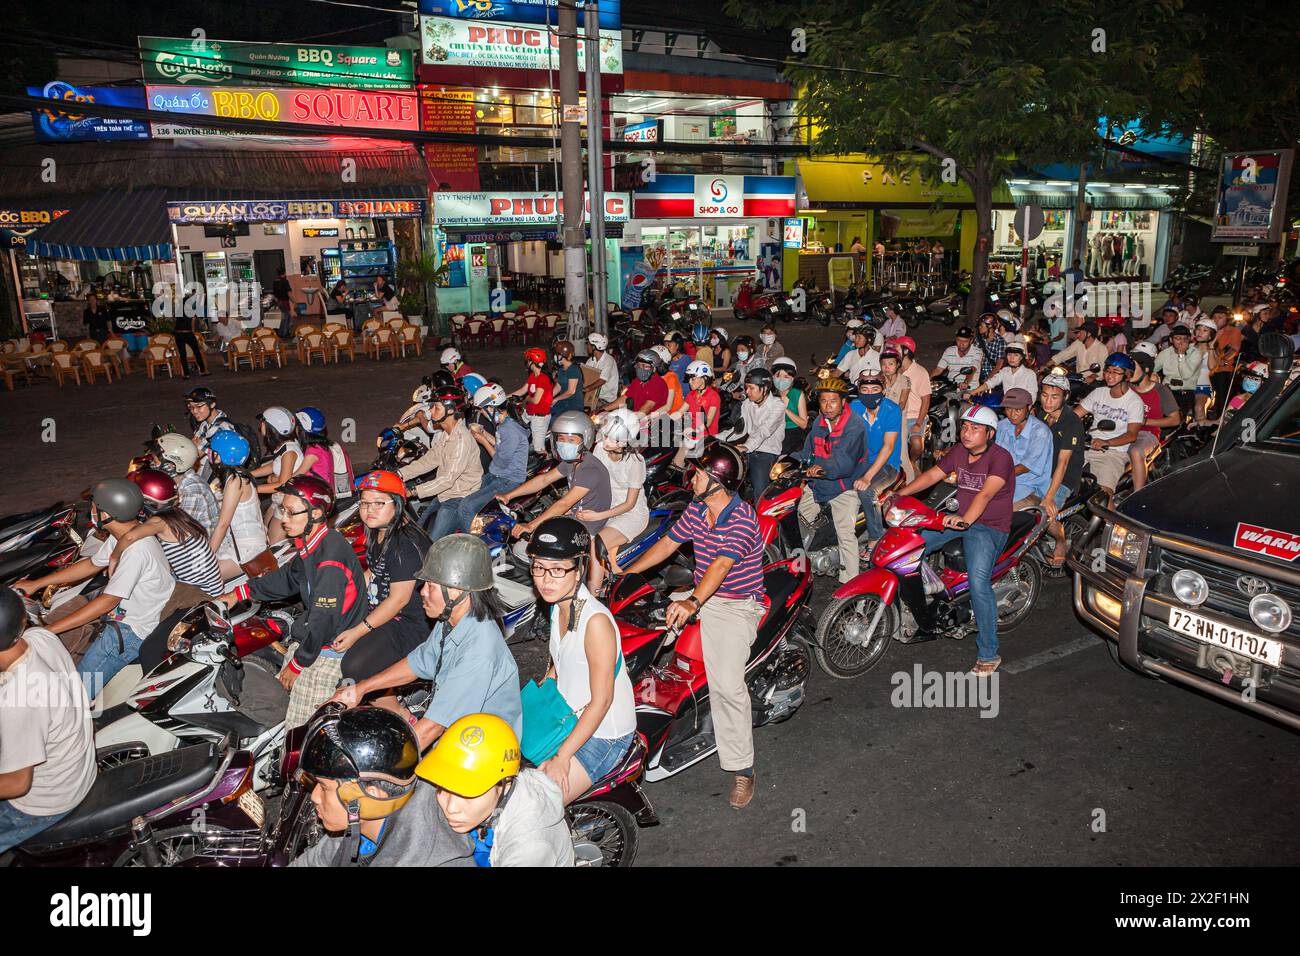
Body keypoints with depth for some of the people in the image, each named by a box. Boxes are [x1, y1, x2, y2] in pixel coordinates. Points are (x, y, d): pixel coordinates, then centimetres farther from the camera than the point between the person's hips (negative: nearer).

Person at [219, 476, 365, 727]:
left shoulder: (330, 558, -27)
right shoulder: (310, 545, 4)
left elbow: (324, 619, -24)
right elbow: (286, 577, 25)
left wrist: (297, 664, -15)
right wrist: (240, 593, 24)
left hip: (329, 650, -10)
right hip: (309, 635, 10)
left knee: (299, 731, -8)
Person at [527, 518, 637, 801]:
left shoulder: (596, 620, -27)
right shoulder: (558, 603, -1)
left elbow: (602, 701, -23)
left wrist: (561, 757, -22)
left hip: (603, 734, -8)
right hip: (567, 715, 9)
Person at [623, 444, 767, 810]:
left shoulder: (742, 517, -20)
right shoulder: (696, 511, 5)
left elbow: (722, 564, -34)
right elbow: (666, 544, 13)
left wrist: (693, 602, -49)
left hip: (736, 606, -8)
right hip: (700, 598, 8)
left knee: (727, 685, -20)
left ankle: (742, 768, -6)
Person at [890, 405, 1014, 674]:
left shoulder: (1000, 457, -15)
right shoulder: (959, 451, 7)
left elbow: (986, 493, -31)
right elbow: (932, 474, 9)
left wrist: (965, 520, -47)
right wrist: (900, 494, -6)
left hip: (990, 527, -7)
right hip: (959, 519, 8)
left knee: (978, 581, -30)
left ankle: (988, 654, -14)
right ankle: (926, 625, 8)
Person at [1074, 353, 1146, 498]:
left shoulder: (1134, 401, -2)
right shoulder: (1098, 392, 13)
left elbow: (1132, 434, -11)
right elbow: (1075, 414, 9)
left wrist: (1106, 442, -28)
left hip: (1115, 452, -5)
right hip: (1088, 446, 5)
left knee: (1103, 491, -28)